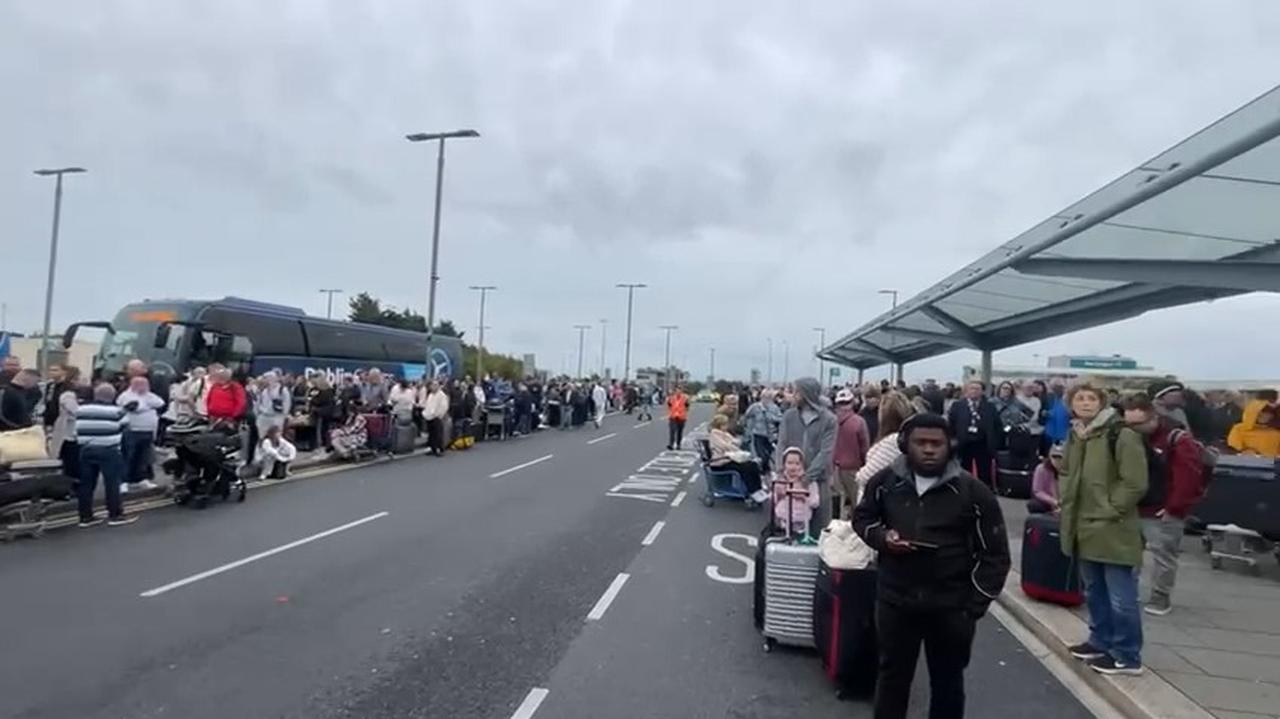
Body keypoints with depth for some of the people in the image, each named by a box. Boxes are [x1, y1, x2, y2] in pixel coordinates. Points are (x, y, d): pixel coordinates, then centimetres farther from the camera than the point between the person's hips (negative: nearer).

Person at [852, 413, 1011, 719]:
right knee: (893, 674, 17)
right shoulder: (885, 481, -5)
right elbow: (861, 517, 11)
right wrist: (882, 537, -11)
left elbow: (995, 554, -5)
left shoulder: (973, 492, -11)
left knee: (947, 681, 18)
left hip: (951, 605, -1)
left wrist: (974, 606, -8)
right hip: (895, 599, 1)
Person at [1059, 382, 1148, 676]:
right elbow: (1066, 473, 23)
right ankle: (1101, 641, 35)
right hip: (1084, 528, 8)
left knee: (1120, 597, 1)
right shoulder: (1075, 436, 10)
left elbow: (1135, 483, -18)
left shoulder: (1122, 435, -15)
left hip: (1113, 531, -8)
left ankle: (1127, 656, 15)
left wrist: (1108, 511, -16)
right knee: (1094, 592, 20)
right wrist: (1066, 502, 9)